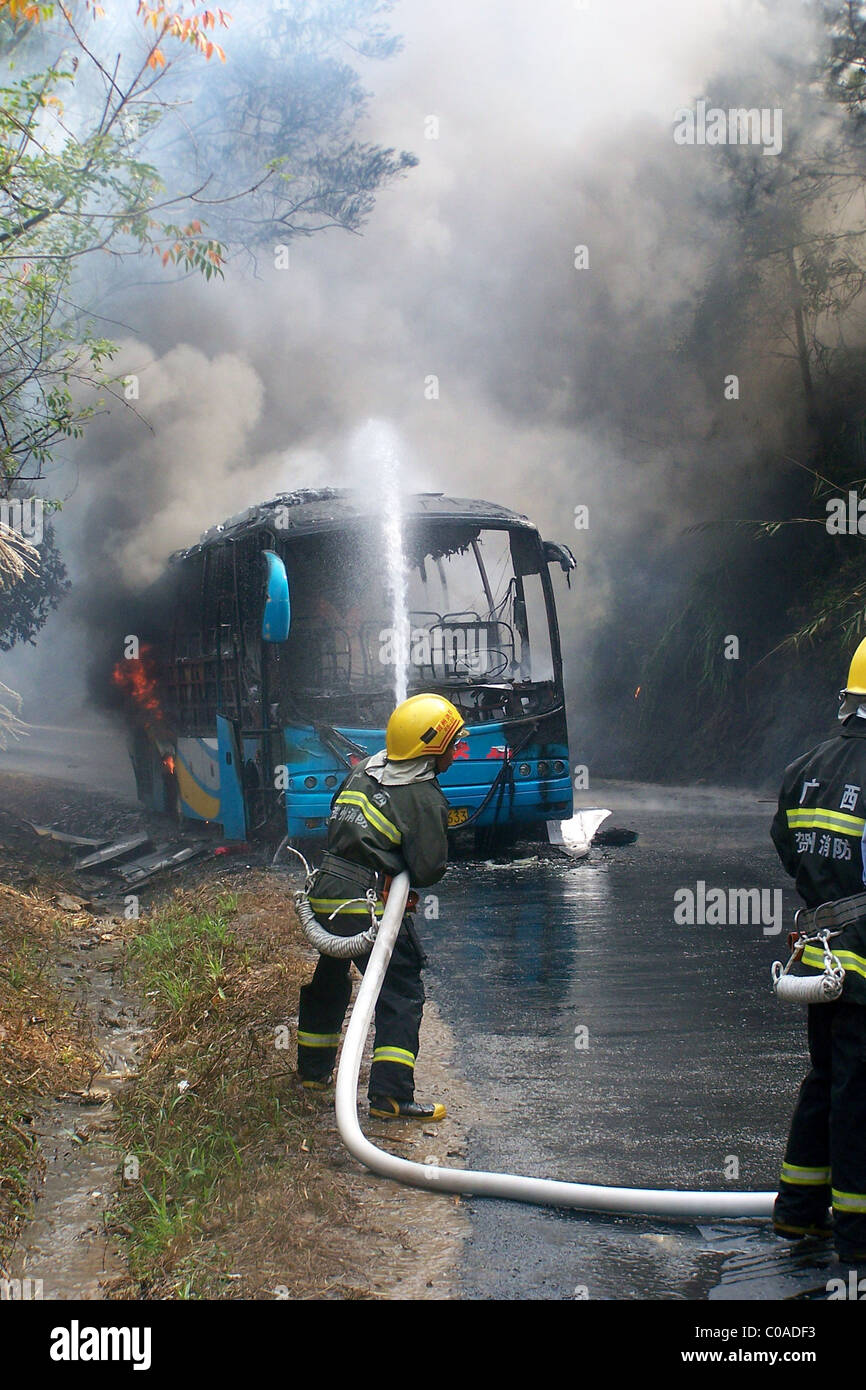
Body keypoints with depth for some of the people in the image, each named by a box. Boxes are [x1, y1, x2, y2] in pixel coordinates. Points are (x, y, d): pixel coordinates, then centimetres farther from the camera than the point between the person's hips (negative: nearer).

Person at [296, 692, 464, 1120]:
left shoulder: (363, 770, 9)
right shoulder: (425, 798, -12)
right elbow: (429, 870, -12)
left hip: (324, 893, 8)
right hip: (370, 907, -8)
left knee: (329, 980, 25)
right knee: (401, 992, -3)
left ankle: (313, 1070, 41)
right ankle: (391, 1094, -11)